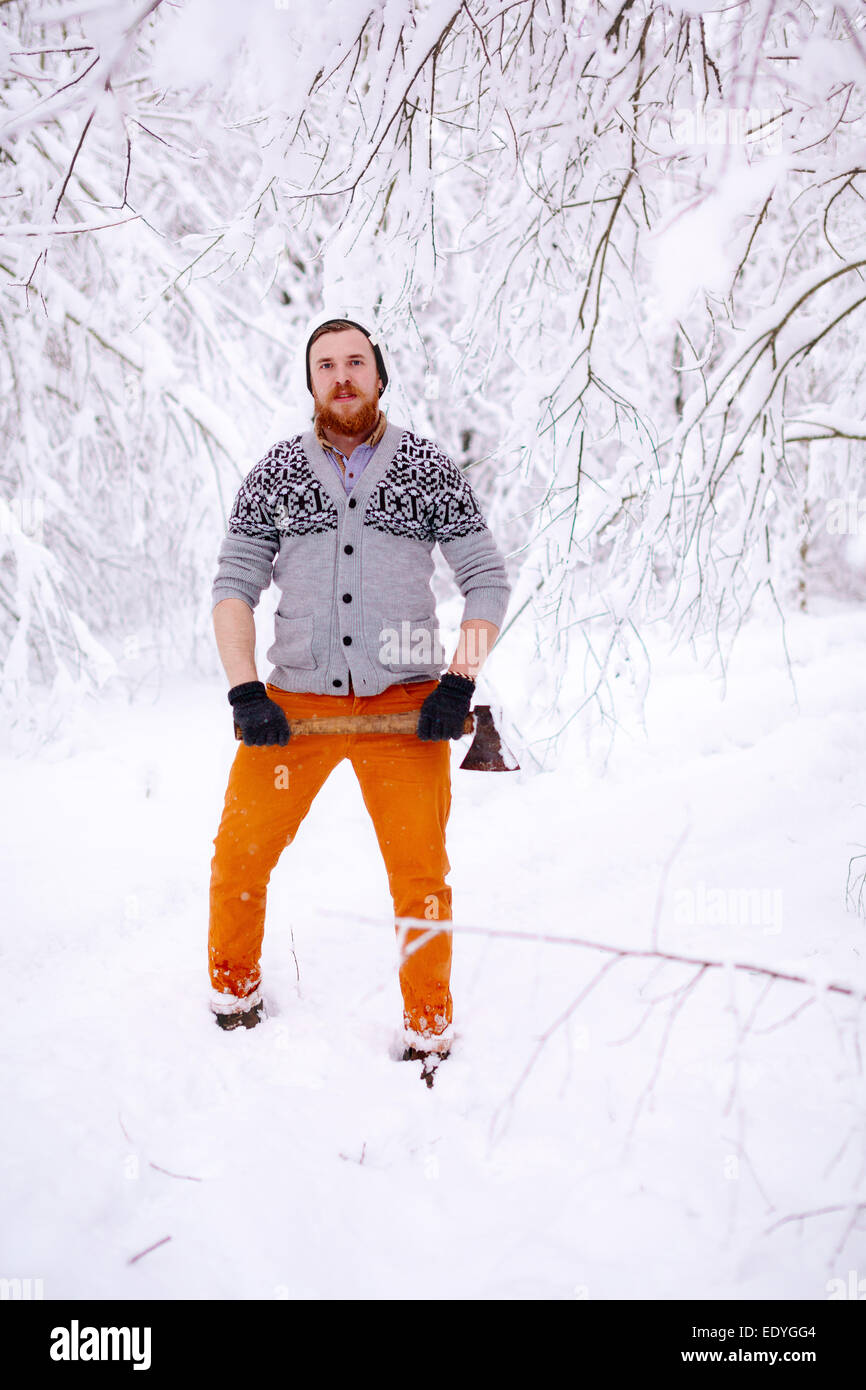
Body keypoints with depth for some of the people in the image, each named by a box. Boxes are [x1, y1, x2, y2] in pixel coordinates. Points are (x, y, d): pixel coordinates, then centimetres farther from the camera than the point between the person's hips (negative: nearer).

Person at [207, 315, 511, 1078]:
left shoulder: (429, 468, 4)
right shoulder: (277, 472, 7)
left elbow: (488, 580, 5)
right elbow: (234, 585, 6)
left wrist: (459, 683, -8)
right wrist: (245, 692, -8)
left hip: (405, 705, -1)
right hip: (296, 703, 1)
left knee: (420, 873, -2)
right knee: (240, 856, 2)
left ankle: (429, 1030, 18)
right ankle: (234, 989, 28)